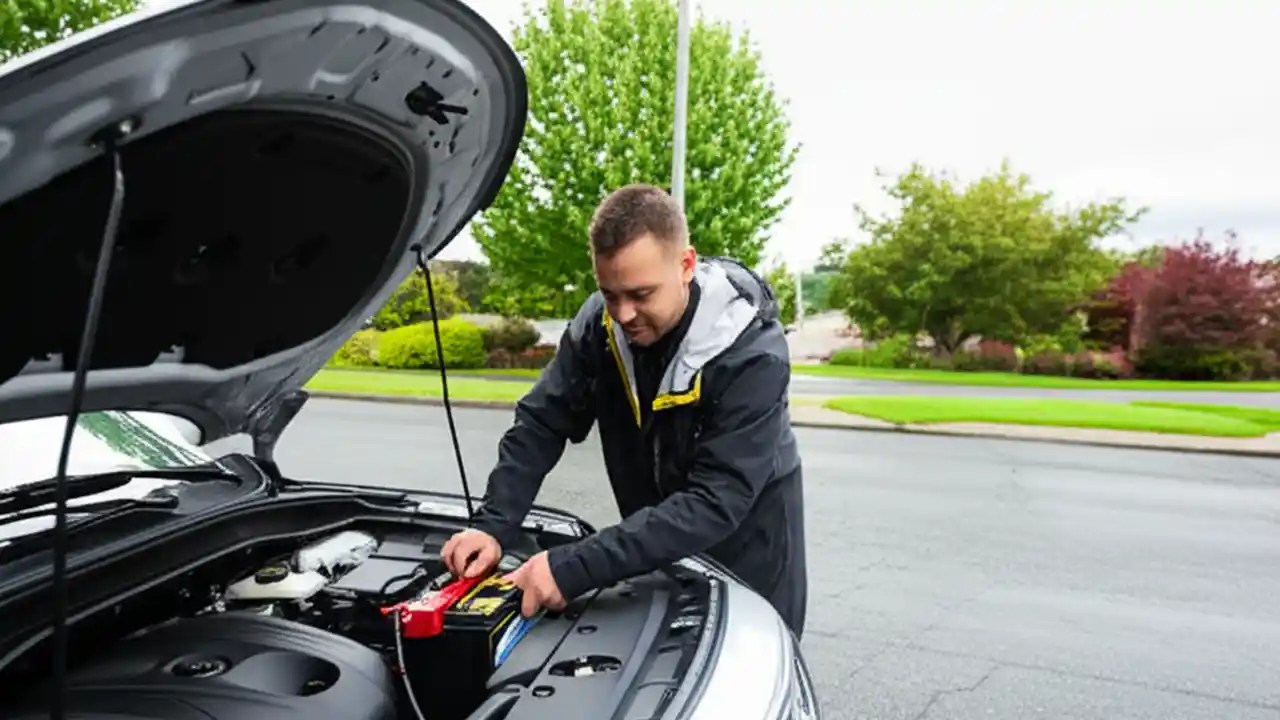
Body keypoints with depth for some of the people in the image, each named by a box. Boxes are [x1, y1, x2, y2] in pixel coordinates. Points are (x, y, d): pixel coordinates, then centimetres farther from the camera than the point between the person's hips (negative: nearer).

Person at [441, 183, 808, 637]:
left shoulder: (753, 355, -31)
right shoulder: (600, 323, -17)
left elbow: (715, 504, -36)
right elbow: (540, 424, -9)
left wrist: (574, 569, -42)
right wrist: (493, 526, -24)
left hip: (745, 542, -4)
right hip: (657, 540, 4)